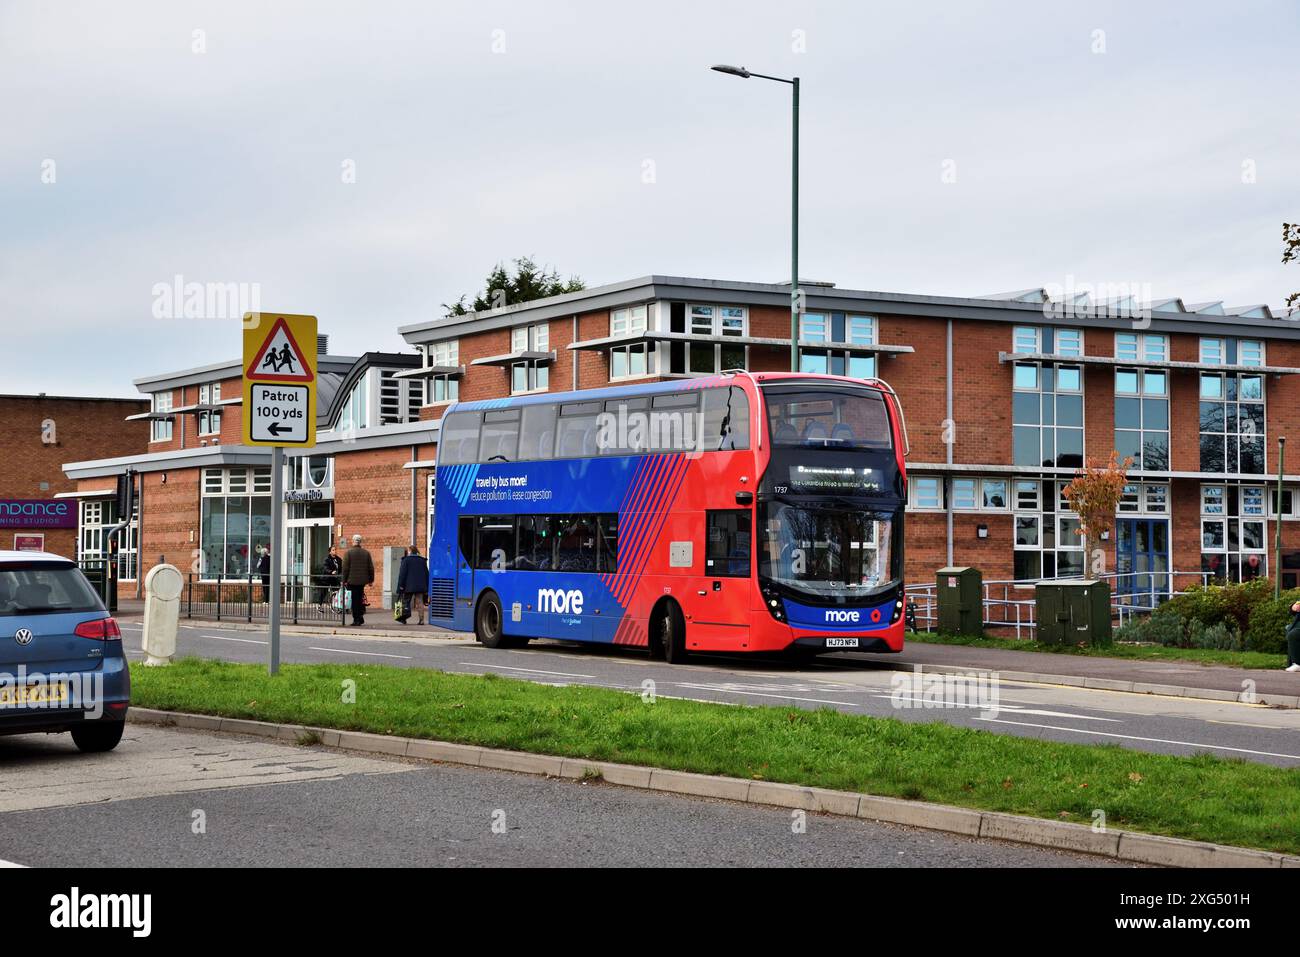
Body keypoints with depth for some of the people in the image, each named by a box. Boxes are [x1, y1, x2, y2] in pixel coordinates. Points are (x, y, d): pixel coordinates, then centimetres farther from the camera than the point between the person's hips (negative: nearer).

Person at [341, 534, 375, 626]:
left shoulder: (349, 552, -9)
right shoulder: (366, 553, 2)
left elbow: (345, 568, -9)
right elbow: (371, 568, 5)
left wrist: (344, 580, -4)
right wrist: (371, 580, 14)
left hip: (352, 580, -3)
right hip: (363, 580, 3)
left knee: (355, 600, 1)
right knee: (360, 599, 16)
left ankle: (356, 619, 0)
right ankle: (360, 617, 16)